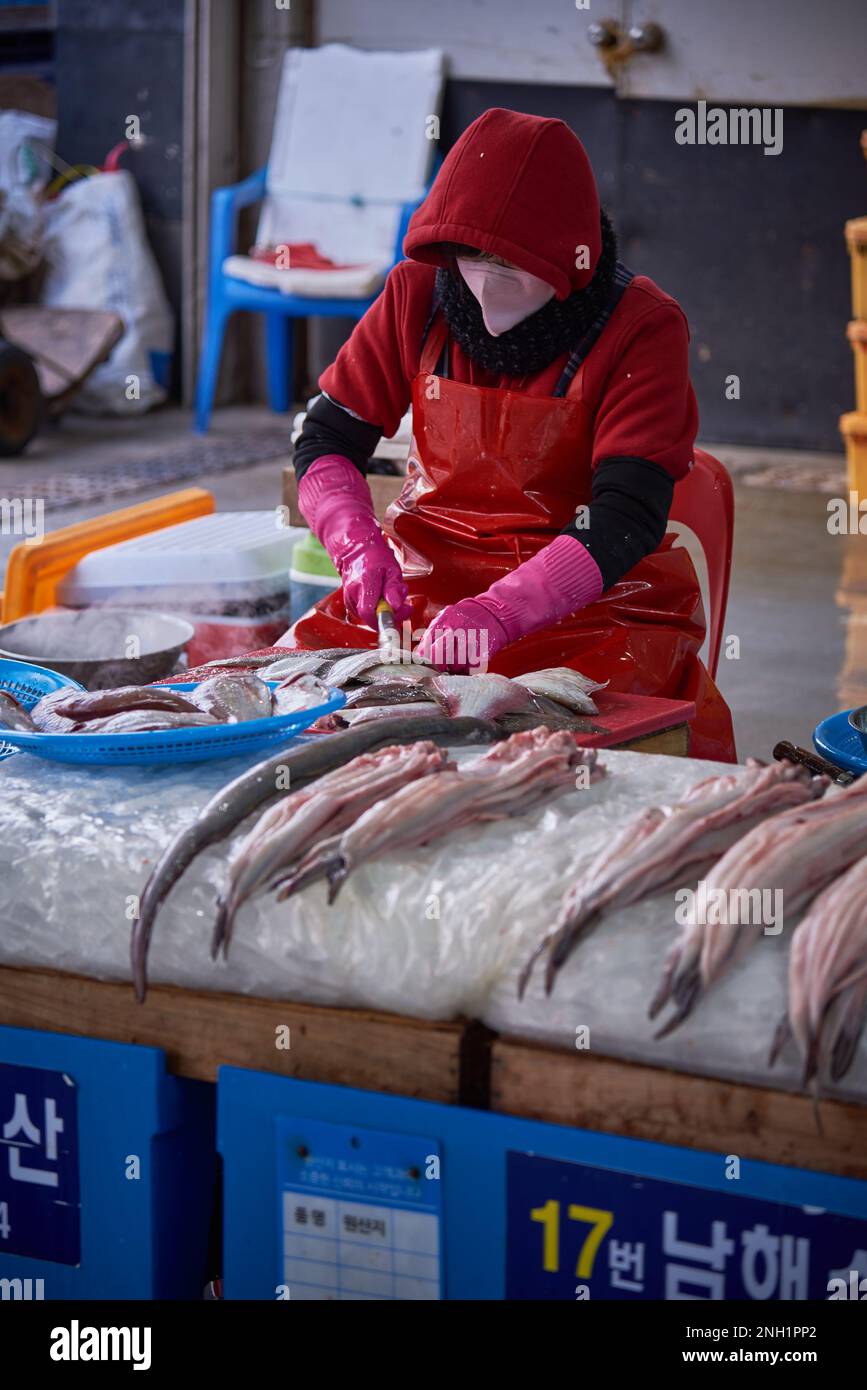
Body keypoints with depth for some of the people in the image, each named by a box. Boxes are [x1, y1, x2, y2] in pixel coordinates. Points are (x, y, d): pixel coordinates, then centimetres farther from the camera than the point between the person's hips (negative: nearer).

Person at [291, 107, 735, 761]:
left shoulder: (641, 330, -11)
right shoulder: (417, 297, 1)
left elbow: (628, 516, -20)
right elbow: (325, 439, 6)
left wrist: (500, 612, -34)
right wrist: (359, 545, -15)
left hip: (591, 594, -4)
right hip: (427, 577, 4)